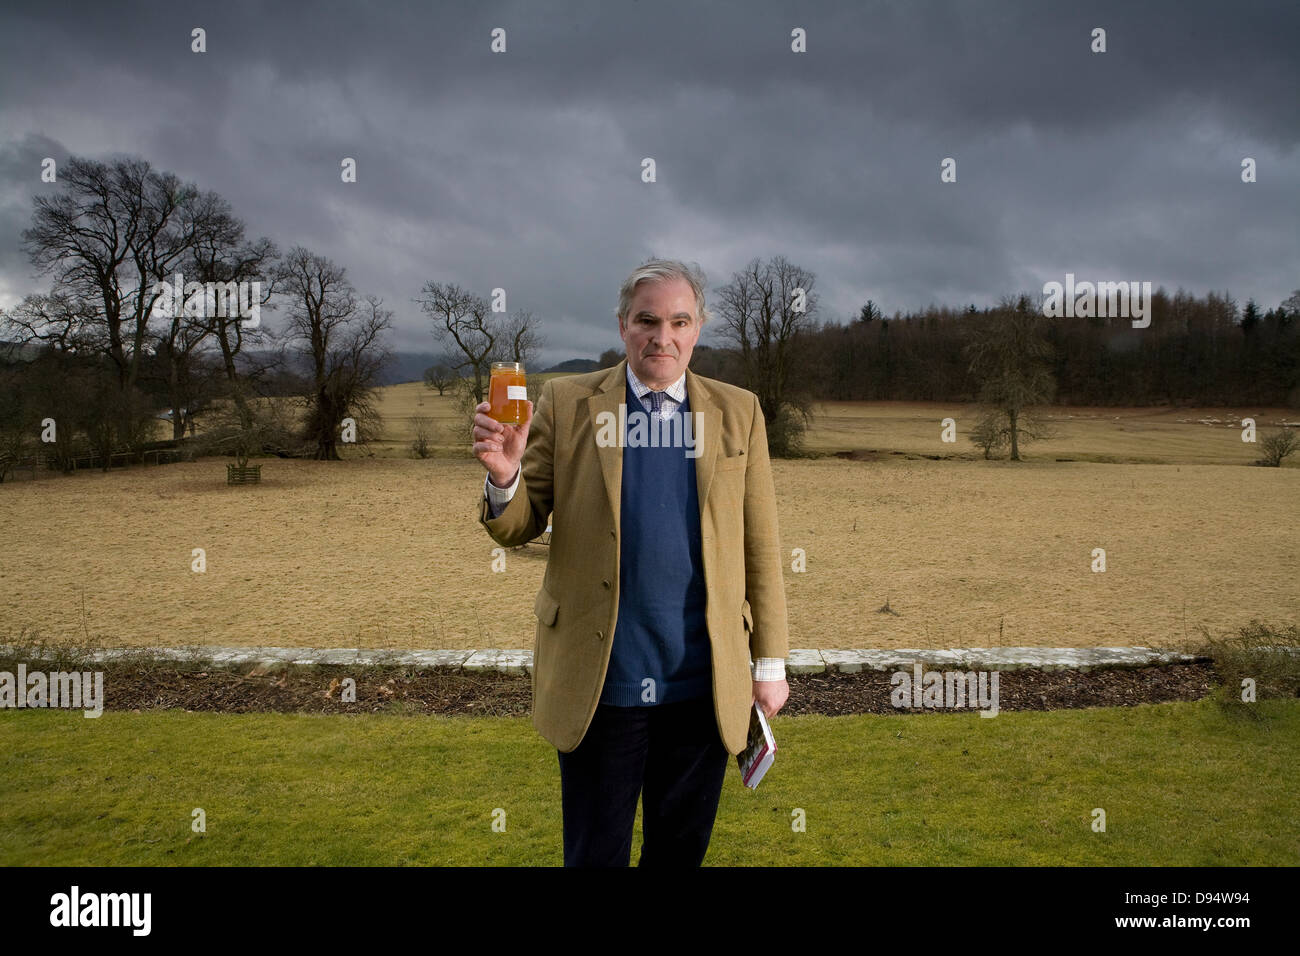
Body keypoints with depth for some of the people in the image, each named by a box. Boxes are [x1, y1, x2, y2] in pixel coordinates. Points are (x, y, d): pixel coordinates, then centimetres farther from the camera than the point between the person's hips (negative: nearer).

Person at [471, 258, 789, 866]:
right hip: (598, 684, -1)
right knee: (594, 855, 13)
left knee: (680, 852, 18)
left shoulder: (738, 411, 4)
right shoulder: (565, 404, 0)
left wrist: (770, 663, 4)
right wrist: (504, 475, -22)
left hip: (703, 687, 2)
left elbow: (760, 546, 5)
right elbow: (517, 529, 0)